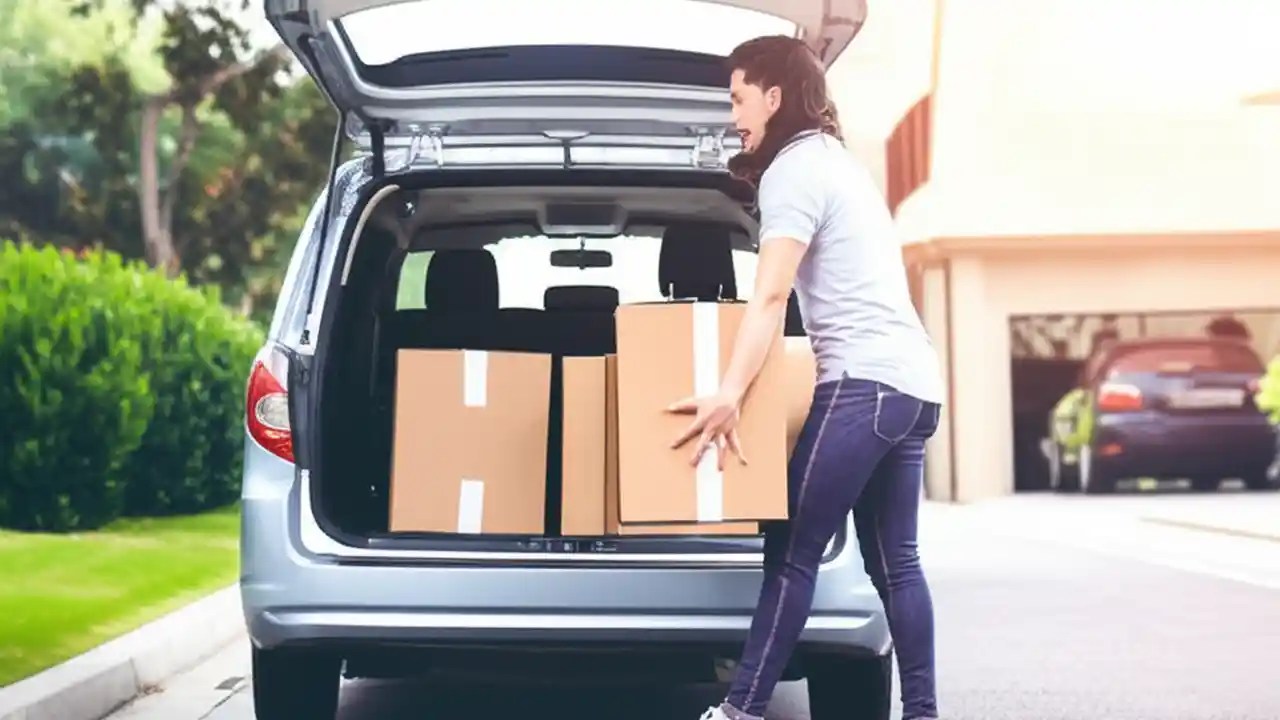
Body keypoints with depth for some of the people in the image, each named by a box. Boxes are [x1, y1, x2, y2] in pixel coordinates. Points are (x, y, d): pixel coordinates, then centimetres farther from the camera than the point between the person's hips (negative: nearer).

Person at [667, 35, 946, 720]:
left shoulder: (793, 169, -5)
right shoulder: (835, 159, 24)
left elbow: (770, 296, -19)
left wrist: (729, 393, -27)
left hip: (864, 381, -10)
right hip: (912, 381, 10)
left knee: (792, 551, -10)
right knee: (894, 561, 9)